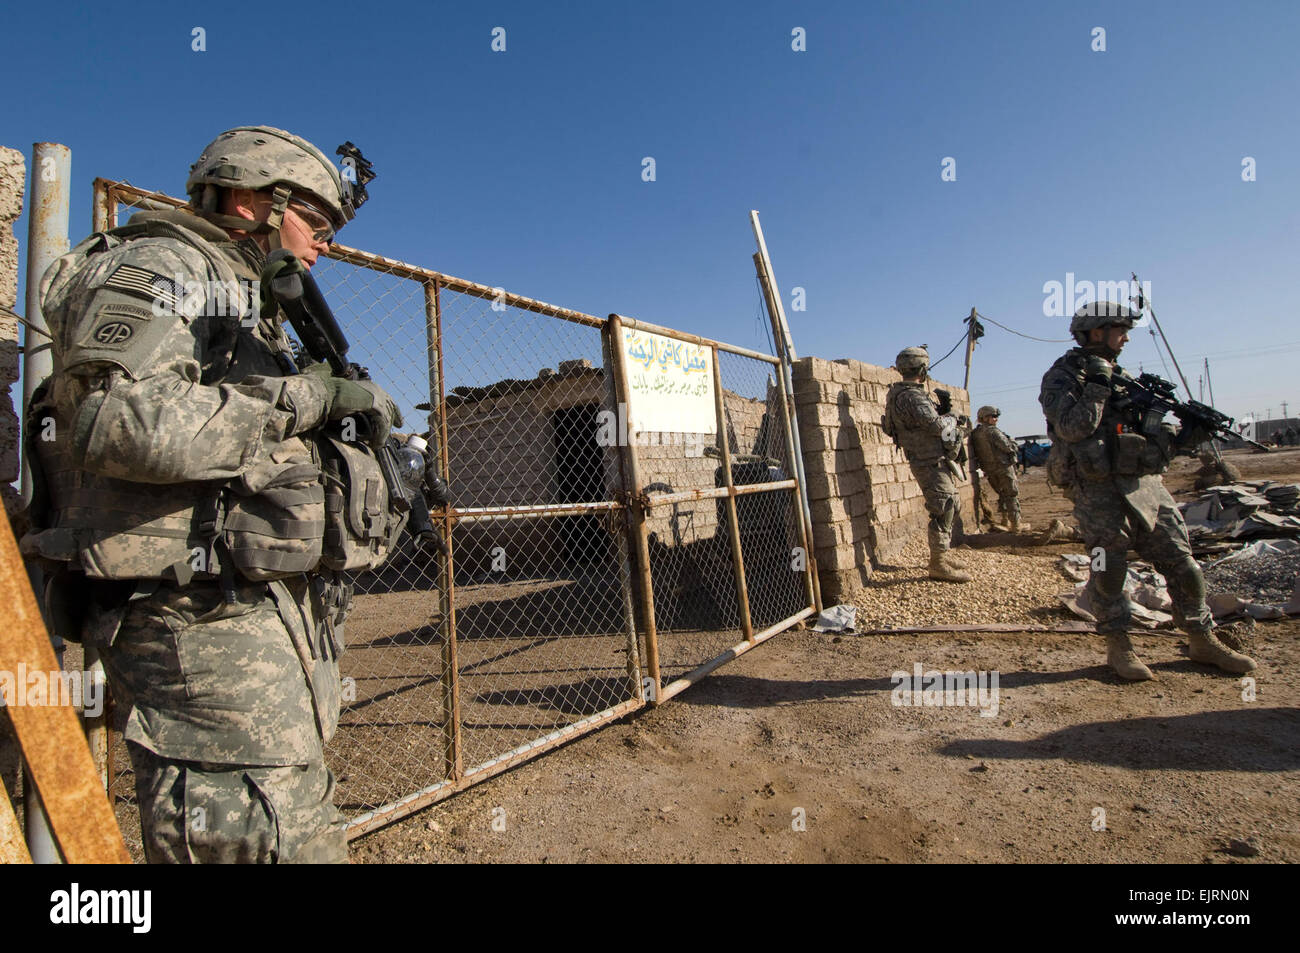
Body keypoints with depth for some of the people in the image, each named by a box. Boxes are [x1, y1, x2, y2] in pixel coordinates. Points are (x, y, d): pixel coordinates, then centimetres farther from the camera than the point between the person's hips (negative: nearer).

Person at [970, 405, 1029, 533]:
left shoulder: (975, 434, 6)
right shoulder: (993, 431, -17)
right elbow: (1008, 447, -15)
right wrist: (1013, 445, 6)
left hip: (988, 469, 8)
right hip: (1003, 467, -8)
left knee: (1002, 494, 20)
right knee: (1012, 495, 0)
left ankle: (1005, 520, 23)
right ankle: (1016, 524, 2)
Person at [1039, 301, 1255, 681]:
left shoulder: (1124, 378, 18)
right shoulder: (1061, 377, -3)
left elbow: (1148, 437, 19)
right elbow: (1074, 428, -20)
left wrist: (1187, 437, 3)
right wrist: (1097, 384, -15)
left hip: (1146, 484, 7)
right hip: (1099, 492, -6)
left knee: (1183, 565, 9)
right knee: (1108, 574, 0)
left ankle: (1203, 641, 25)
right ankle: (1118, 646, 16)